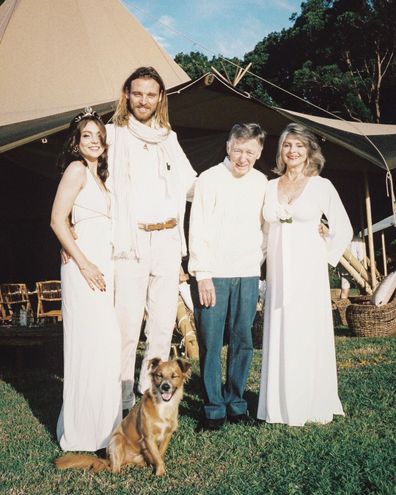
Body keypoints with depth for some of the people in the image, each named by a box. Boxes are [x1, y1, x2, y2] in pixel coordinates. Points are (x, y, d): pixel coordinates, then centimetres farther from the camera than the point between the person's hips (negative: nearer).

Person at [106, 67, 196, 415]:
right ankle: (122, 402, 6)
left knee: (163, 324, 6)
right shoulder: (114, 135, 4)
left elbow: (190, 184, 25)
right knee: (128, 325, -7)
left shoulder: (169, 138, 17)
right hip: (130, 243, -4)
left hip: (168, 241, 5)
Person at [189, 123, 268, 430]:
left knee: (243, 341, 8)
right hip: (213, 274, -4)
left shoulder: (261, 182, 10)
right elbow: (198, 231, -7)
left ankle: (236, 402, 21)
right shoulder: (210, 179, -4)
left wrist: (259, 261, 11)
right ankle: (214, 409, 10)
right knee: (210, 344, -1)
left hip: (248, 275, 4)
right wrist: (203, 275, -11)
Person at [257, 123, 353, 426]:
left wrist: (325, 259, 0)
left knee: (309, 336, 1)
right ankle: (281, 405, 17)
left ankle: (312, 405, 14)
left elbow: (343, 230, 3)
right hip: (277, 274, 3)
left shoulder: (321, 186, 0)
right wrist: (264, 259, 9)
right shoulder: (270, 187, 10)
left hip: (308, 275, -3)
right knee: (279, 338, 6)